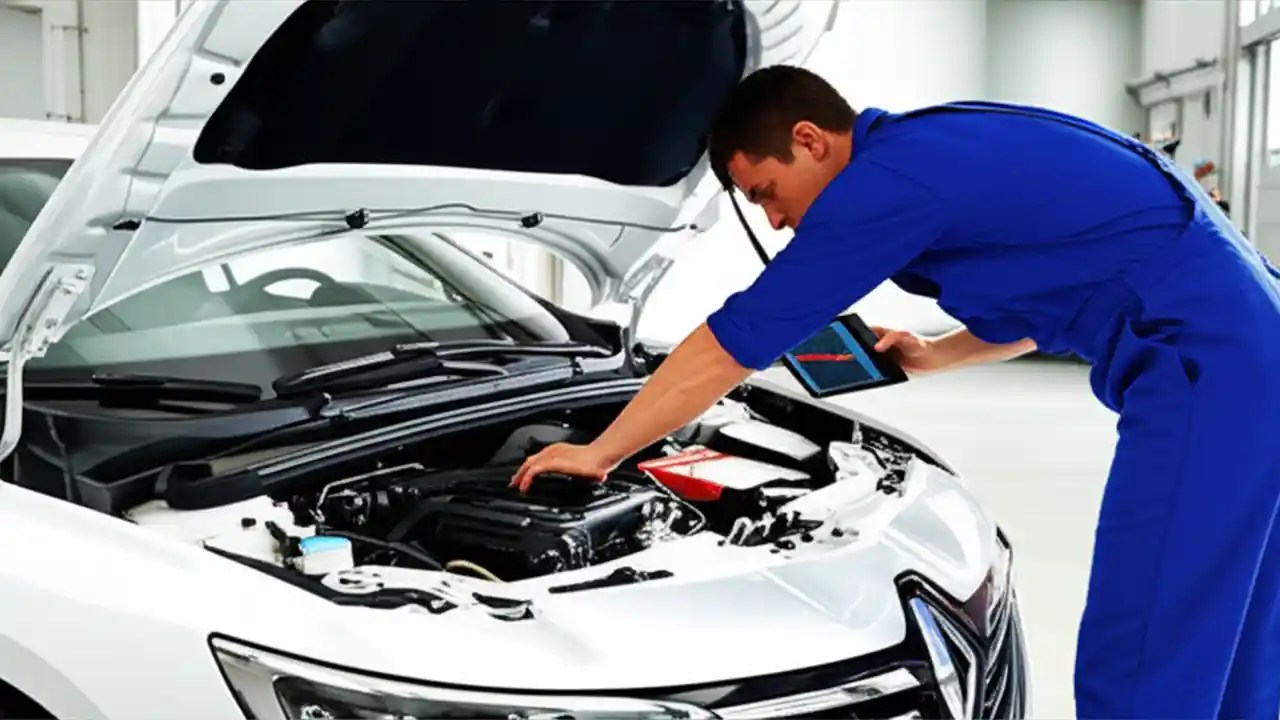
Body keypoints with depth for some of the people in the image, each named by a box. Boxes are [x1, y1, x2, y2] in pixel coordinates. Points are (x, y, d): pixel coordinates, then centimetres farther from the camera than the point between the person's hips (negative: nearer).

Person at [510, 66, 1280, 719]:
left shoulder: (886, 180, -12)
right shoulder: (940, 153, 18)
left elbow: (731, 347, -8)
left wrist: (598, 452, 1)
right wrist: (935, 355, 25)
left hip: (1208, 367, -10)